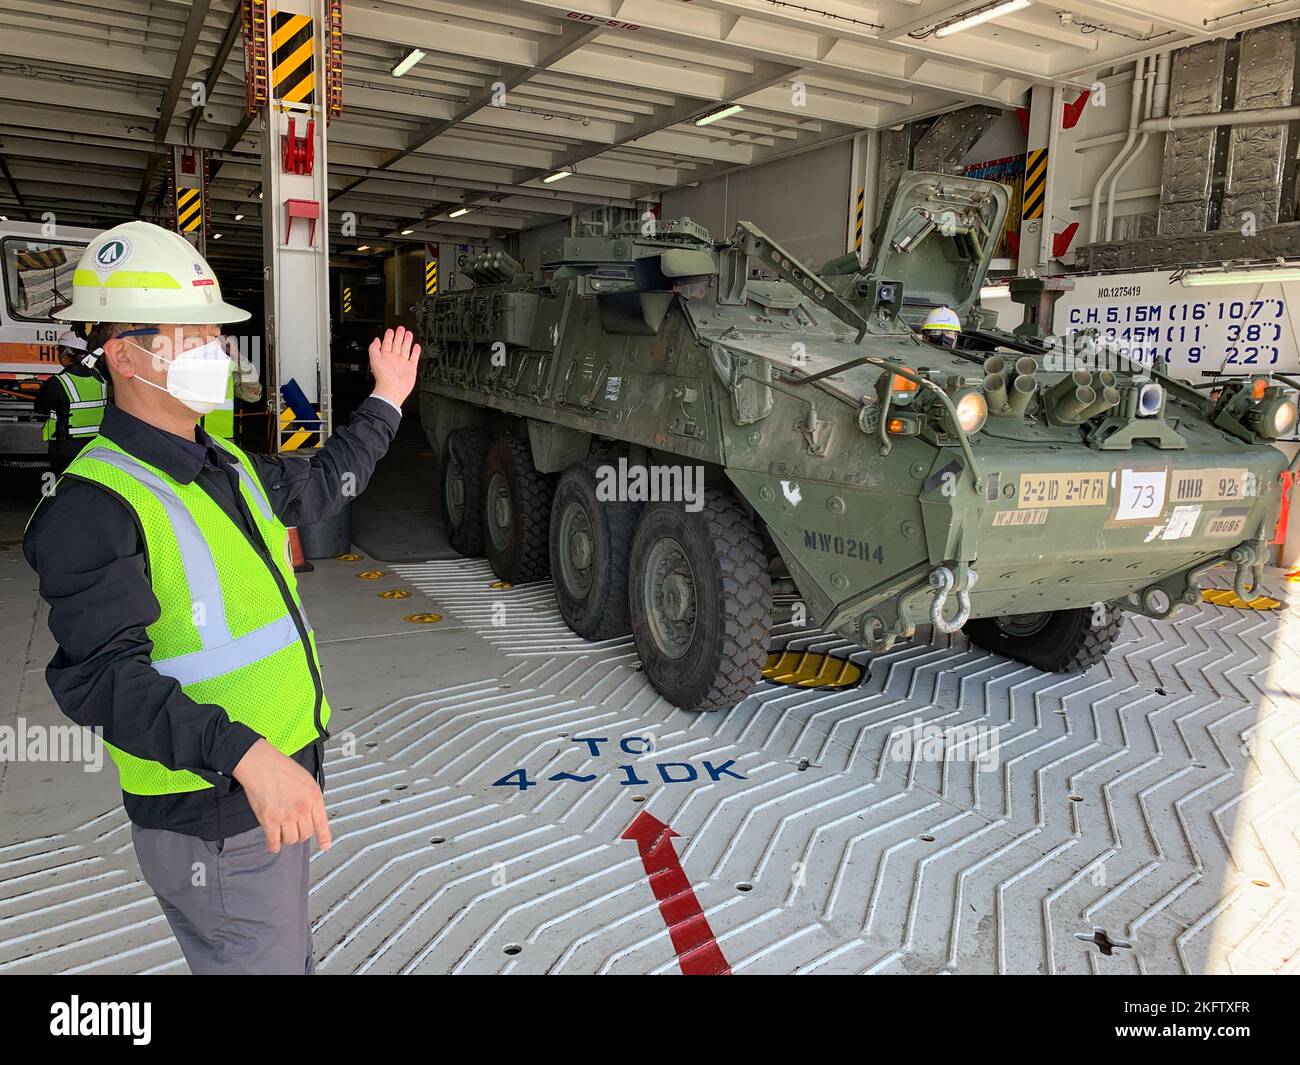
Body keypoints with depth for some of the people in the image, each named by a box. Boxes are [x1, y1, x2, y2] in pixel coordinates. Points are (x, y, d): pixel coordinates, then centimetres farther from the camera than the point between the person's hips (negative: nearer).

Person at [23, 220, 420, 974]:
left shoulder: (225, 465, 9)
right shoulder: (96, 503, -20)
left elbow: (315, 487, 28)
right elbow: (101, 676, -28)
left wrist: (383, 406, 32)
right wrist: (243, 753, -39)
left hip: (286, 785, 9)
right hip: (211, 824, -9)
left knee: (290, 953, 26)